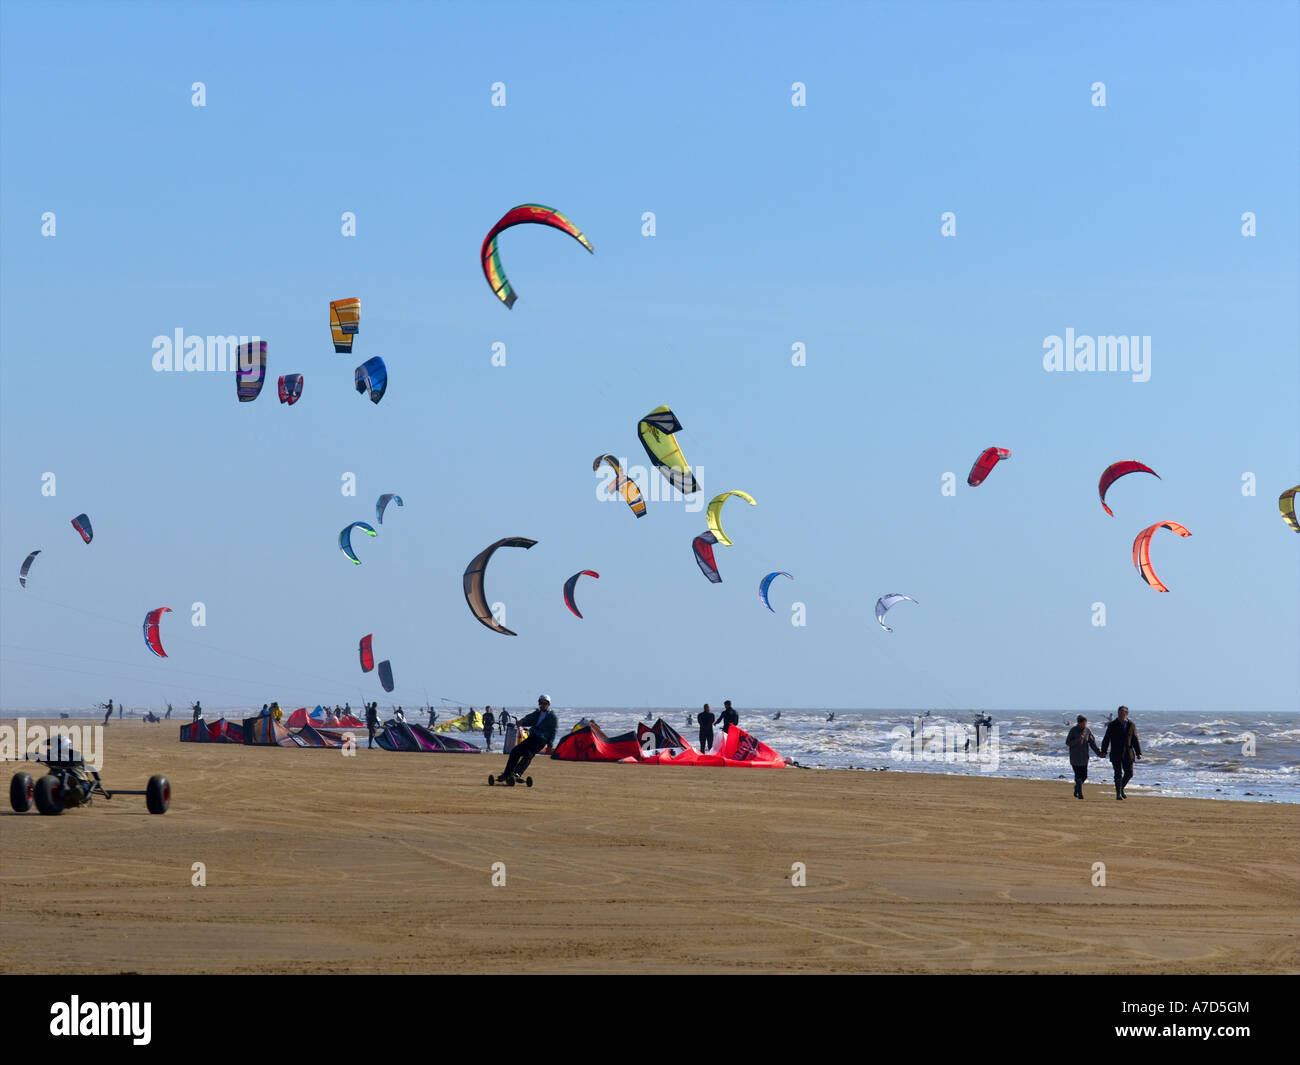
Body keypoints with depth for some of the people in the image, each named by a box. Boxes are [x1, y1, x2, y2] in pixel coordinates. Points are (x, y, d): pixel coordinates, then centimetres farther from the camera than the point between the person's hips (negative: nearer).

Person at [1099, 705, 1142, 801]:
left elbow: (1135, 740, 7)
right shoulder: (1112, 725, -1)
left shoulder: (1131, 725, 5)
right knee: (1118, 774, -3)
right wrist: (1103, 751, -8)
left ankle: (1121, 789, 26)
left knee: (1129, 774, 2)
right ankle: (1118, 793, 5)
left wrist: (1138, 753, 0)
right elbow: (1106, 739, -1)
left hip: (1127, 754, 2)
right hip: (1116, 754, -2)